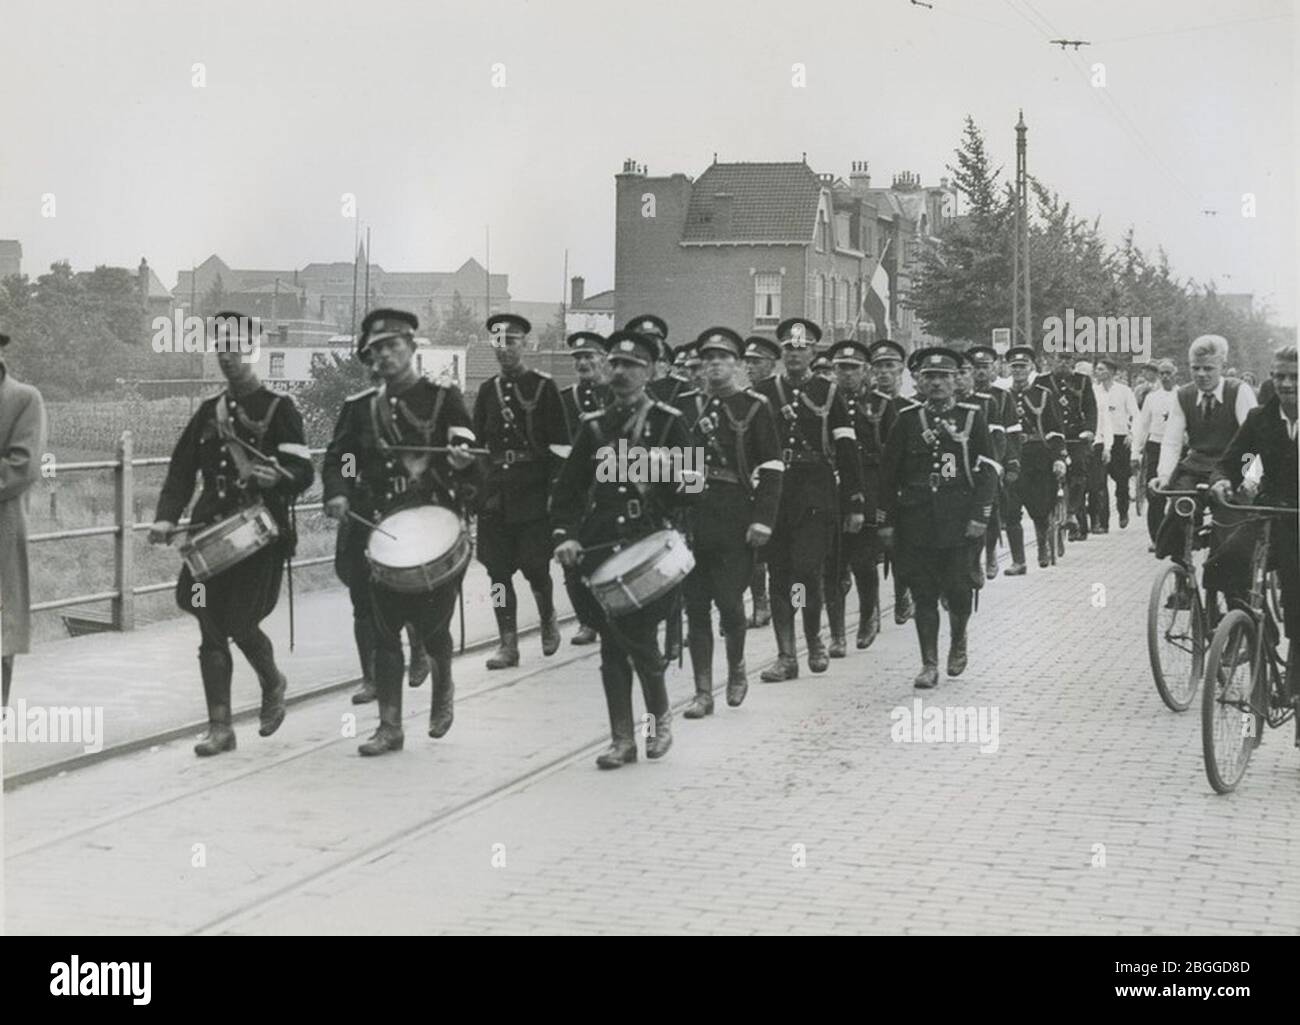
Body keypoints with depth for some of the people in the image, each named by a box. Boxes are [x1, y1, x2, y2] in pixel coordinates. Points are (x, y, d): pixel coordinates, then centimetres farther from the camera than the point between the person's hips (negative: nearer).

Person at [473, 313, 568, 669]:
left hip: (533, 491, -4)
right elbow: (475, 440, 15)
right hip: (495, 490, 4)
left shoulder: (544, 388, 0)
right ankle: (507, 643, 8)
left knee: (534, 565, -4)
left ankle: (548, 619, 24)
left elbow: (559, 444, -3)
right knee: (498, 568, 2)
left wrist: (556, 490, -11)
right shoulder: (488, 390, 12)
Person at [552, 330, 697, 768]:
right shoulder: (594, 426, 12)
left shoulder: (668, 423, 3)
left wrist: (668, 473, -21)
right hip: (600, 548, 3)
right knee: (612, 645, 4)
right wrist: (565, 536, -3)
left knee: (641, 639, -5)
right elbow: (567, 489, 11)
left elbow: (689, 488, 0)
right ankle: (622, 739, 12)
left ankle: (660, 717, 21)